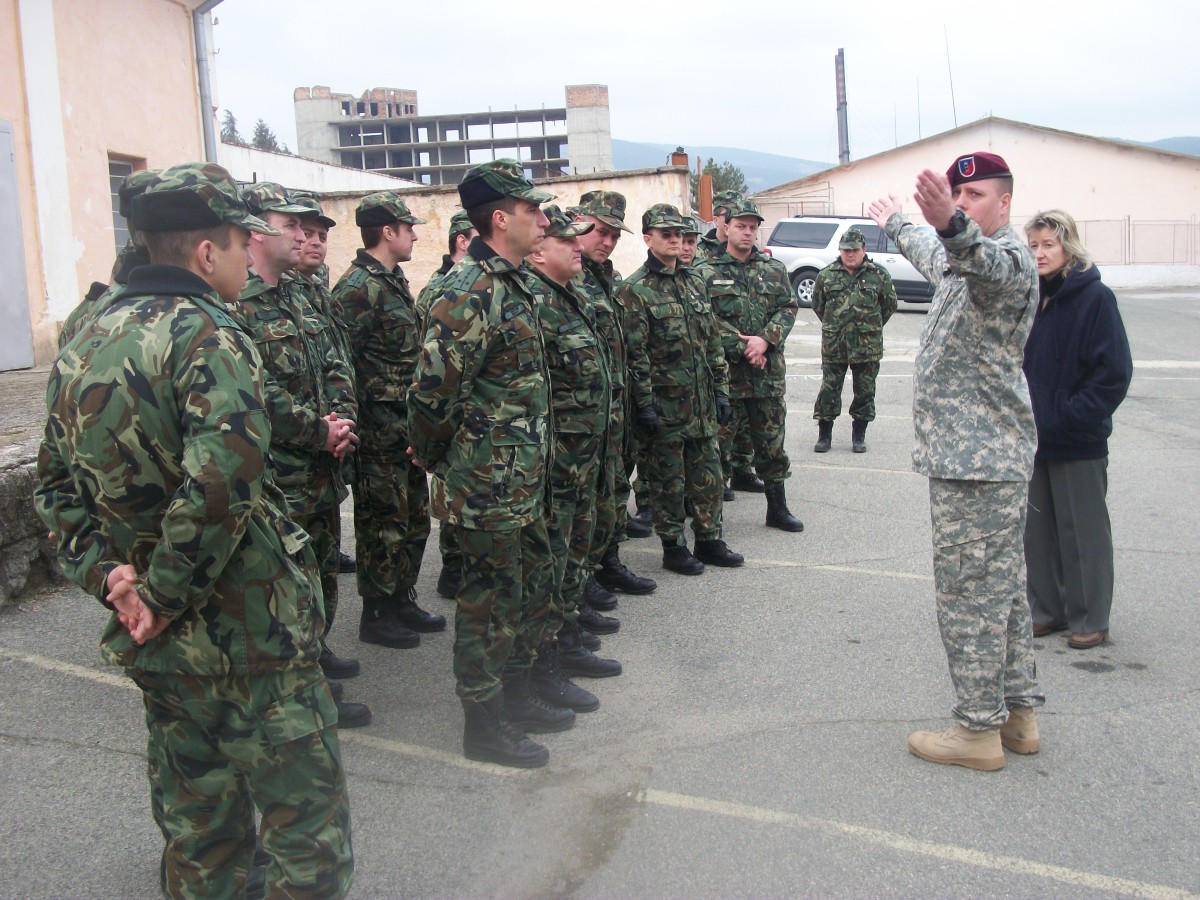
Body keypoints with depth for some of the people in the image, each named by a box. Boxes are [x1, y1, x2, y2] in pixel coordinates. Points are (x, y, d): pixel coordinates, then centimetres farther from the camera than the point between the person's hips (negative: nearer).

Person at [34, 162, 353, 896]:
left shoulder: (80, 347, 9)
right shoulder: (207, 333, -17)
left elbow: (58, 488, 10)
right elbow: (225, 478, -31)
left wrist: (105, 574, -1)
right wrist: (164, 596, -21)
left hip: (155, 645, 8)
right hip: (249, 637, -8)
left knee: (198, 833, 22)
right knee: (307, 828, 7)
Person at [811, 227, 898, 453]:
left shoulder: (879, 275, 0)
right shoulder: (826, 275, 2)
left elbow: (890, 304, 10)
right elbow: (817, 304, 14)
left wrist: (871, 327, 13)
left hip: (867, 346, 0)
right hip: (833, 345, 0)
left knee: (865, 391, 7)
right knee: (829, 388, 2)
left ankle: (859, 435, 19)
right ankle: (824, 435, 12)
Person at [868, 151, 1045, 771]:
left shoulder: (1011, 258, -13)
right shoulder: (963, 257, 19)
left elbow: (987, 264, -39)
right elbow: (934, 256, 45)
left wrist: (951, 225, -60)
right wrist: (895, 224, 60)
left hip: (977, 461, -11)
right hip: (987, 458, 11)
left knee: (969, 592, -6)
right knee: (1001, 587, 15)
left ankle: (978, 730, 3)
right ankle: (1019, 713, 25)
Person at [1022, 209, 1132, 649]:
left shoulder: (1095, 297, -11)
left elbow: (1113, 372, -14)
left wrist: (1068, 418, -16)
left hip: (1079, 443, -5)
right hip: (1031, 438, 6)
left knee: (1083, 530, 5)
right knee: (1036, 528, 12)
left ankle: (1090, 620, 18)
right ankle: (1046, 610, 26)